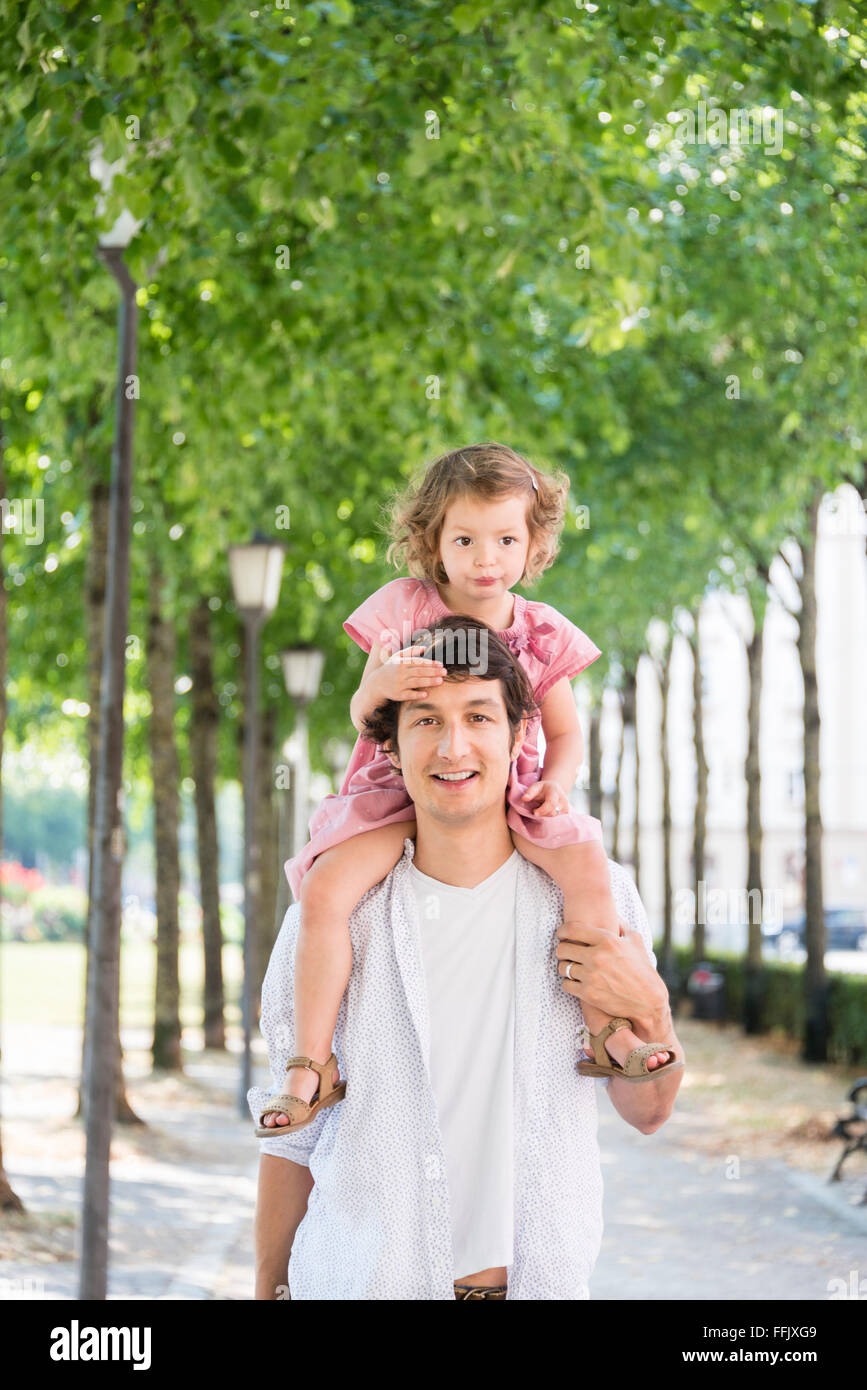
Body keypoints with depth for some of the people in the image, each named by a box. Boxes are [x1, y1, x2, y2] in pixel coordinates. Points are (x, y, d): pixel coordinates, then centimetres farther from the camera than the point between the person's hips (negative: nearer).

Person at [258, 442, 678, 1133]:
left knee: (588, 864, -25)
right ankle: (311, 1065, -16)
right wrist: (380, 686, -28)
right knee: (325, 888, -26)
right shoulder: (403, 609, -2)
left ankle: (607, 1031, -12)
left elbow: (564, 732, 10)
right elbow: (361, 716, -3)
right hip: (399, 790, -1)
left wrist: (556, 783, -12)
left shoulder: (541, 633, 3)